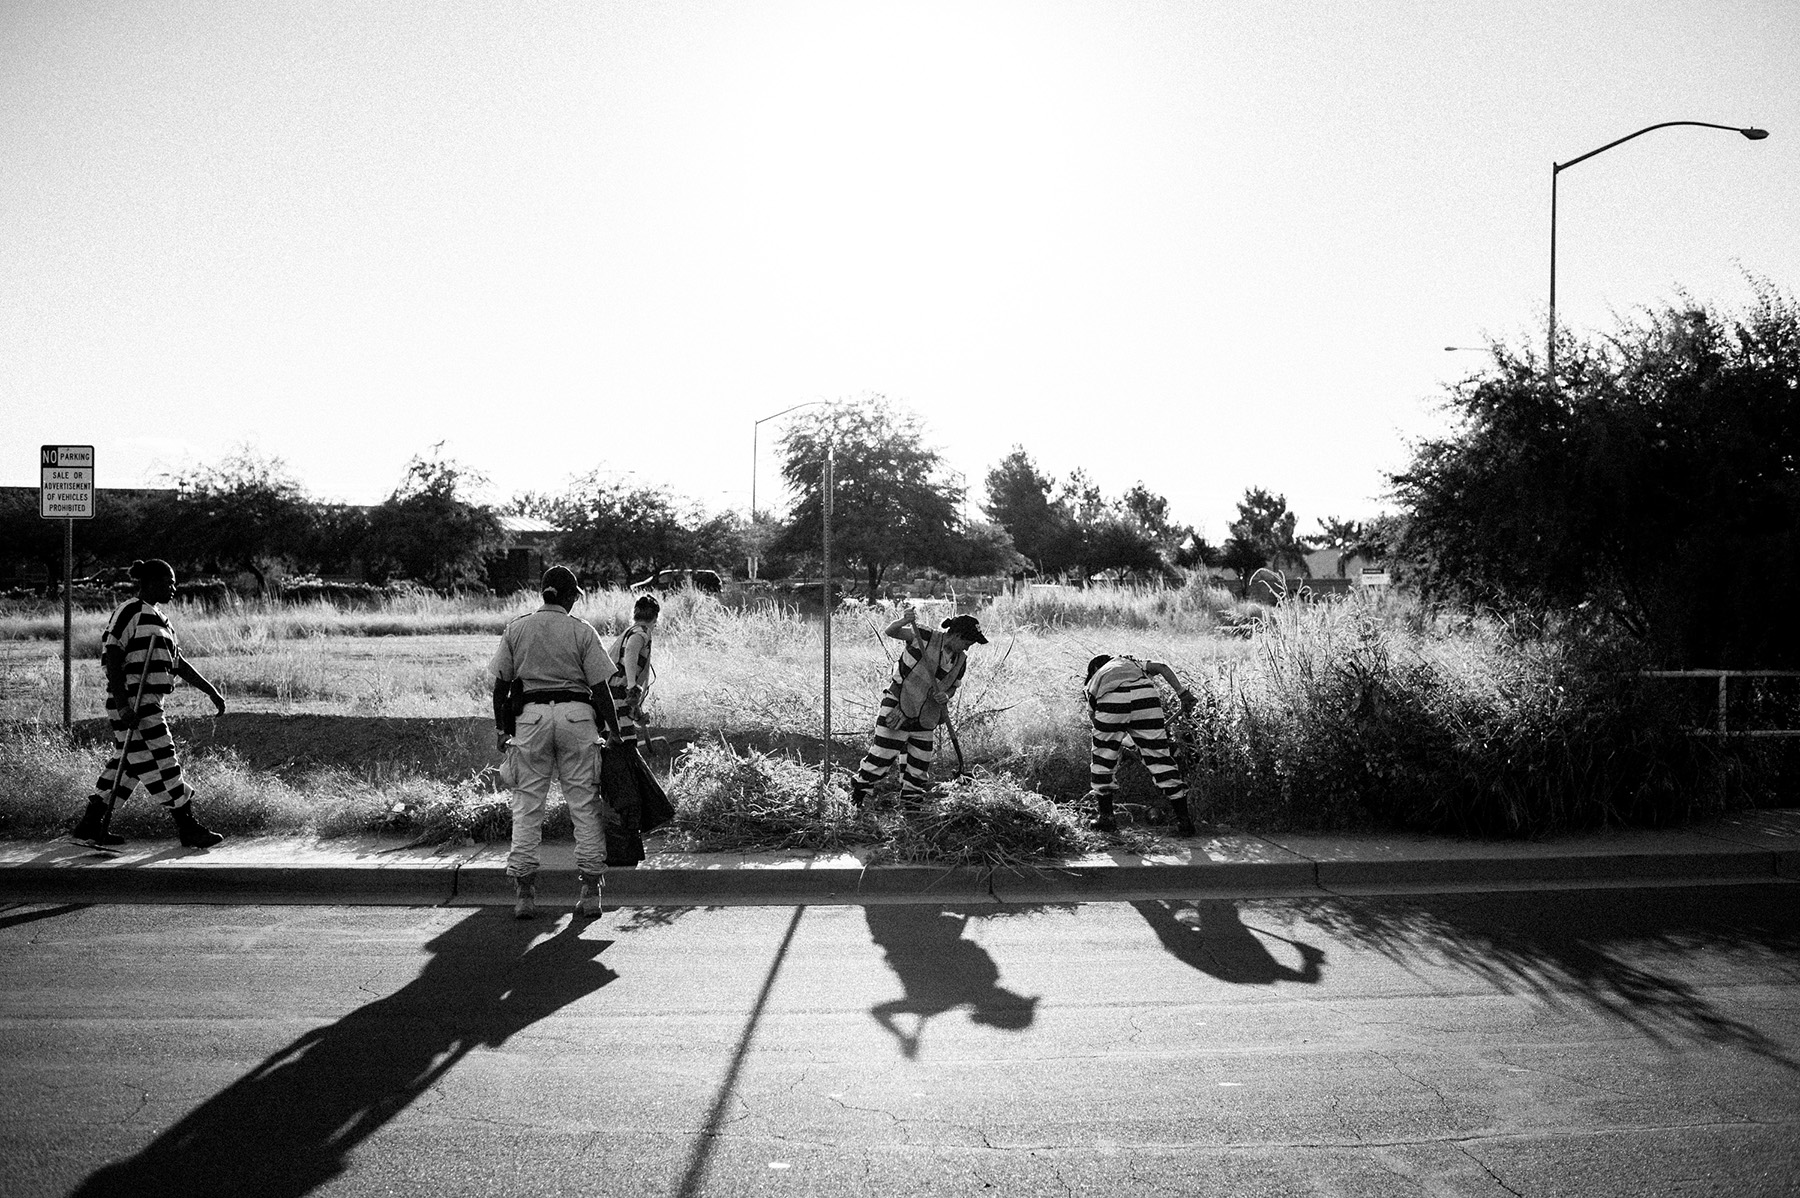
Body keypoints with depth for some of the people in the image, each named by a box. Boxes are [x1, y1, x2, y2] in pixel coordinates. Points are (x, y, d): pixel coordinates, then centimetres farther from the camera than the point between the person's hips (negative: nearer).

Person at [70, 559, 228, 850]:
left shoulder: (158, 618, 18)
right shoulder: (129, 612, -10)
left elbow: (179, 662, 21)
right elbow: (112, 659, -15)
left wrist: (210, 690, 19)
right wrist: (123, 705, -21)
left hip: (149, 703, 10)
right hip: (132, 702, -10)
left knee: (126, 764, 12)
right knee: (160, 761, -4)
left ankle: (90, 827, 20)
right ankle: (188, 828, 2)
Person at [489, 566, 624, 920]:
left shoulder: (516, 628, 6)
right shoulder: (582, 630, 0)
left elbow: (500, 684, 7)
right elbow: (600, 687, -2)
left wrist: (502, 729, 16)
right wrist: (614, 731, 4)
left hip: (530, 716, 1)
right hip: (577, 716, -1)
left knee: (526, 804, 6)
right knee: (584, 804, 5)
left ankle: (524, 892, 4)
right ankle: (590, 892, 8)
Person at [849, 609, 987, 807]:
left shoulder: (961, 660, 3)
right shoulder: (924, 638, -13)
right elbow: (890, 632, -19)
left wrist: (946, 696, -9)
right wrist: (904, 621, -40)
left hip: (926, 719, 6)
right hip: (898, 708, -5)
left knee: (920, 764, 10)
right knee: (882, 758, -4)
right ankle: (858, 791, 16)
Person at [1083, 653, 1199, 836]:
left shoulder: (1095, 680, 38)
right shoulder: (1132, 663, 40)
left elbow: (1092, 713, 33)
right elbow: (1161, 667, 21)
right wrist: (1182, 692, 12)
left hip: (1111, 703, -1)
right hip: (1145, 696, 1)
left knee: (1103, 757, 18)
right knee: (1159, 756, 8)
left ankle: (1106, 816, 25)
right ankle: (1184, 819, 10)